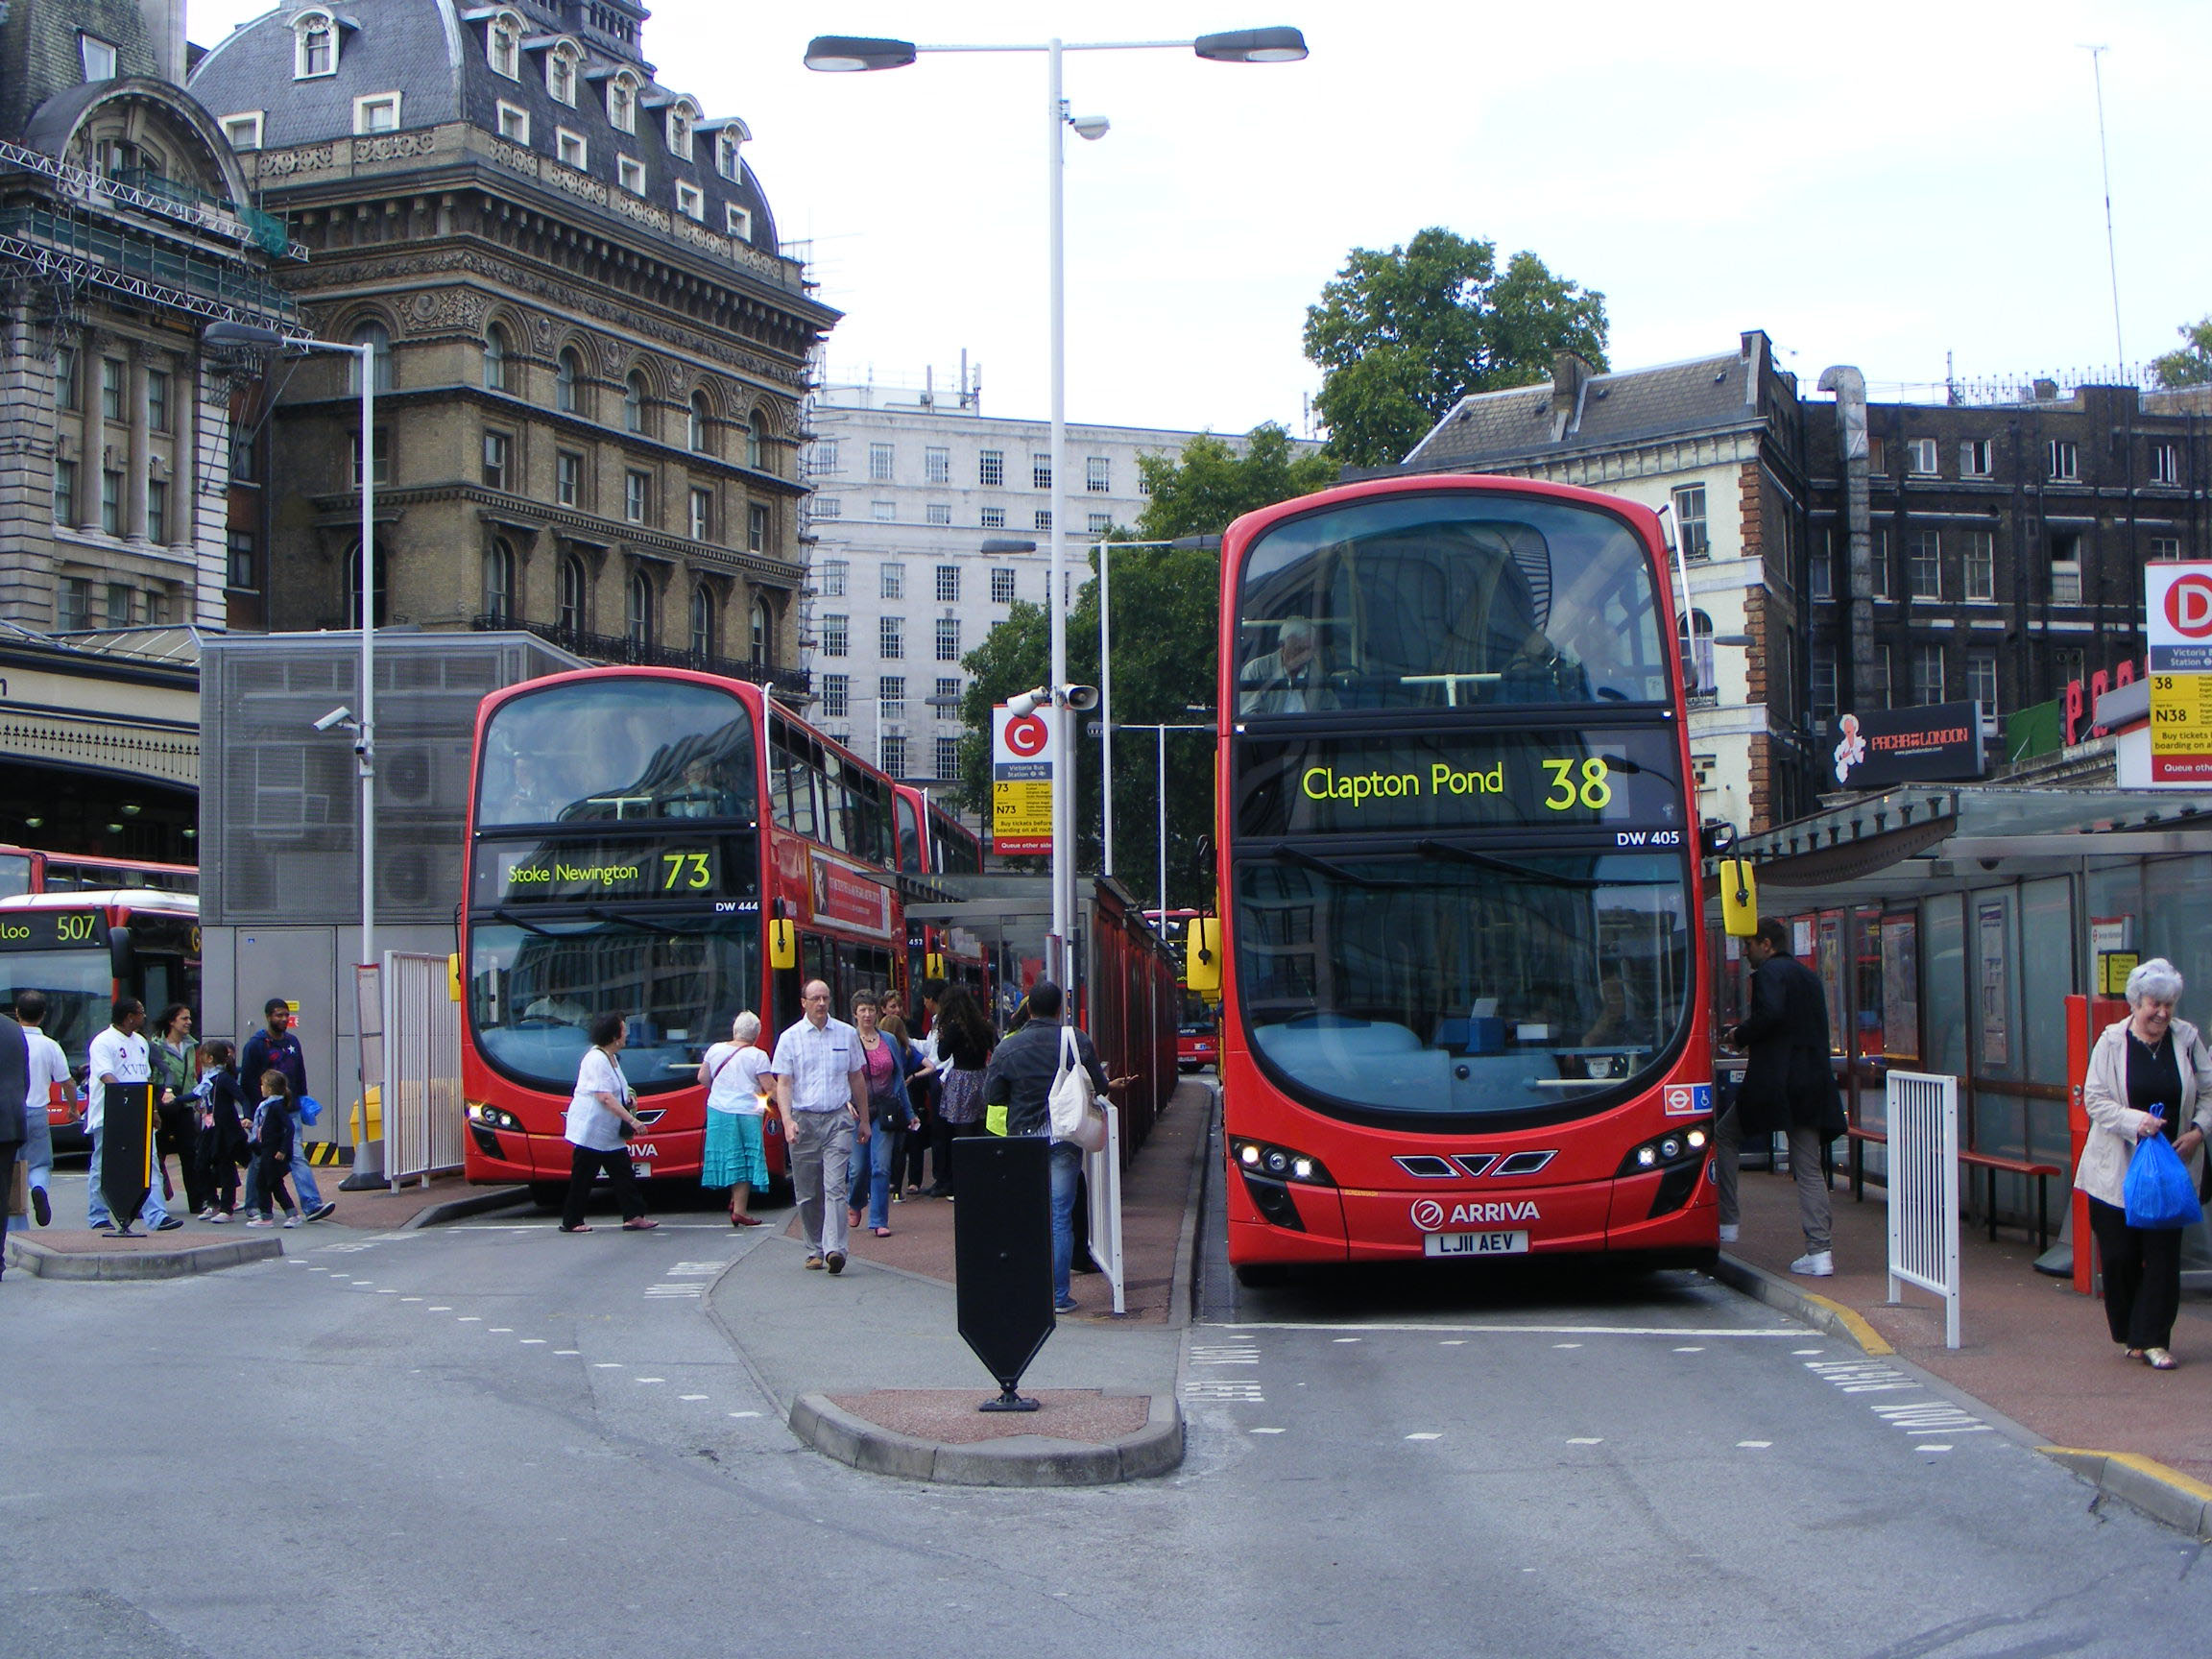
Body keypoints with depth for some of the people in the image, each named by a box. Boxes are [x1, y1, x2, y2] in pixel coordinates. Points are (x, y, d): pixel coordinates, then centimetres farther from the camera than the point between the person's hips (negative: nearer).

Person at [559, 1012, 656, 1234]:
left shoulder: (610, 1057, 12)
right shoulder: (596, 1059, -19)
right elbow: (605, 1098, -25)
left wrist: (627, 1096, 9)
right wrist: (631, 1120, -25)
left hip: (610, 1133, 10)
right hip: (591, 1130, -10)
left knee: (623, 1172, 4)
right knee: (582, 1178, -1)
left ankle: (634, 1216, 4)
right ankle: (571, 1222, 8)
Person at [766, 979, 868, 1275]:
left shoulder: (847, 1034, 8)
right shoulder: (790, 1038, 3)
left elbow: (857, 1079, 17)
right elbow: (783, 1084, -2)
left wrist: (863, 1119, 18)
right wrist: (787, 1120, -17)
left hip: (838, 1120, 0)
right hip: (803, 1121, 0)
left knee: (835, 1186, -13)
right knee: (807, 1192, 6)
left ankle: (834, 1249, -21)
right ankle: (814, 1250, 17)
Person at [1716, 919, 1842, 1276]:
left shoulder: (1768, 973, -6)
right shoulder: (1809, 976, 20)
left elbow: (1770, 1014, -24)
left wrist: (1740, 1036, -7)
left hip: (1773, 1081, -7)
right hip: (1812, 1082, 7)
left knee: (1724, 1136, 12)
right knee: (1809, 1167, 6)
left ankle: (1727, 1222, 10)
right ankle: (1820, 1251, -1)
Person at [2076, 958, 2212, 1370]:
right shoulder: (2111, 1042, -3)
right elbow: (2094, 1098, -6)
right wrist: (2135, 1121, -20)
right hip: (2116, 1169, -1)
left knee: (2163, 1254, -3)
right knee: (2119, 1255, 2)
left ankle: (2153, 1337, 3)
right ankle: (2131, 1333, 19)